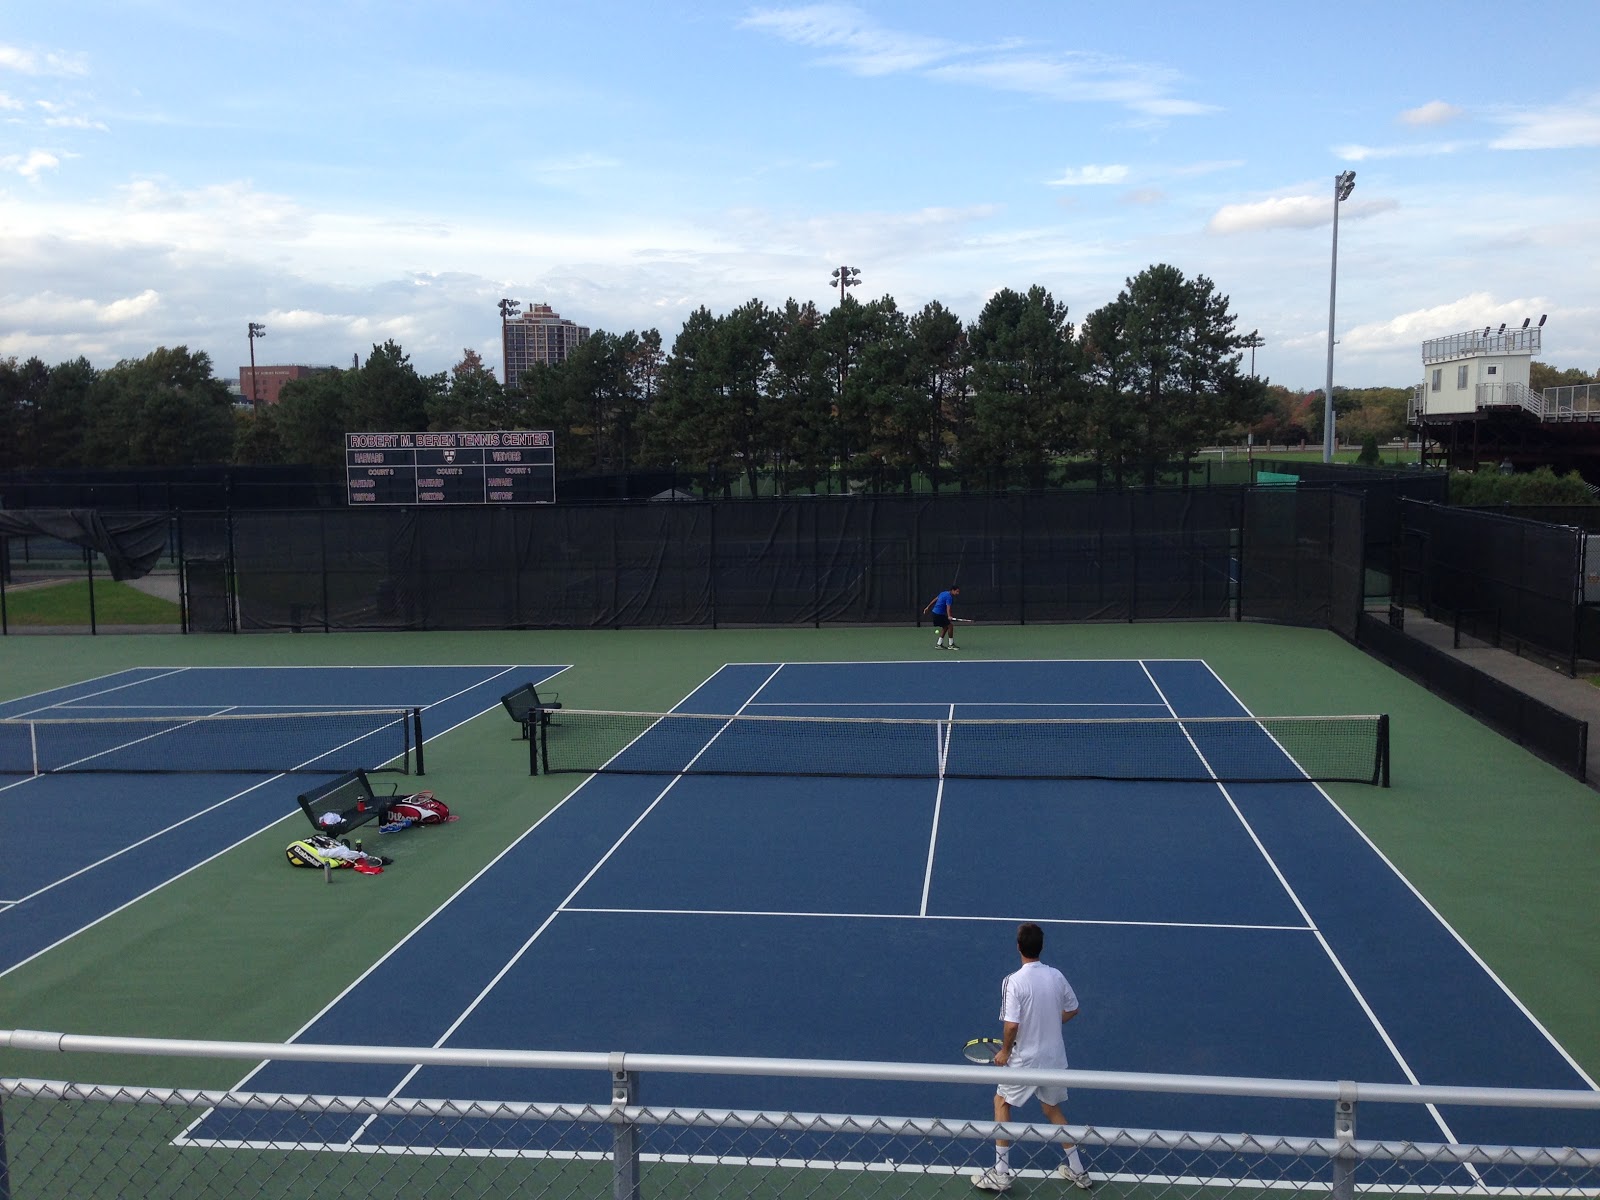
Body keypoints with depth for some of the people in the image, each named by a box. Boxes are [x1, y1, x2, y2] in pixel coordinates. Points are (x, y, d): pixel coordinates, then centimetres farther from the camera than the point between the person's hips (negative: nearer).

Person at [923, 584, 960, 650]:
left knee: (945, 627, 17)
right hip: (939, 614, -10)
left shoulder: (944, 593, 12)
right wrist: (949, 616, -43)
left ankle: (939, 644, 19)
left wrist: (928, 607, 25)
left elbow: (935, 599, 19)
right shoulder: (949, 597, -17)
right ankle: (951, 645, -1)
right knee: (950, 625, -7)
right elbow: (948, 607, -31)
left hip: (935, 612, 10)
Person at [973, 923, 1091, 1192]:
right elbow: (1072, 1009, 9)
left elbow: (1011, 1025, -24)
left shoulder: (1014, 981, -21)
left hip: (1026, 1059, -5)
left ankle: (1001, 1174, 15)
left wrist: (1005, 1051, -7)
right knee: (1052, 1108, 24)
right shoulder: (1056, 976, -4)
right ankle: (1077, 1170, 27)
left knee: (1002, 1102, 15)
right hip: (1055, 1056, 5)